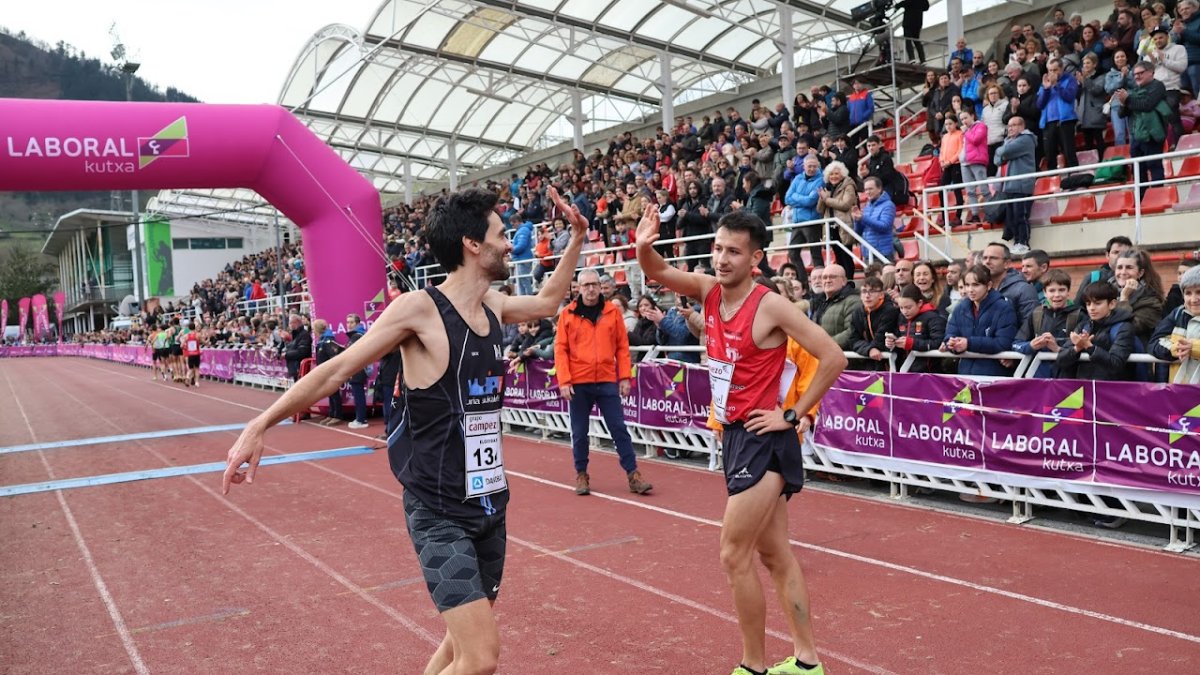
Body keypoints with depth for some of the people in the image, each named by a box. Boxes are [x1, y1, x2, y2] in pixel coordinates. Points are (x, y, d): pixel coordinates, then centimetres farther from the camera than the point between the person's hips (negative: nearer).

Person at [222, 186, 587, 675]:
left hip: (489, 504, 7)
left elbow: (547, 301, 27)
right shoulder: (419, 309, -14)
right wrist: (261, 425, -13)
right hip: (439, 514, -7)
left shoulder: (493, 304, 6)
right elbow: (337, 370, -10)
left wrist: (577, 236, 23)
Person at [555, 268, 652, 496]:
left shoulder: (613, 311, 4)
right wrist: (563, 381, -8)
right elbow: (560, 349, -1)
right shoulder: (568, 314, 1)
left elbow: (622, 346, 5)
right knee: (579, 432, 8)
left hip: (607, 382, 1)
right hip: (578, 383, 0)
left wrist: (624, 377, 0)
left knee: (619, 429, 2)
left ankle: (633, 475, 8)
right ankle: (581, 475, 22)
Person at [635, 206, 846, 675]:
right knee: (775, 554, 14)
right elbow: (656, 272, -1)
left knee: (734, 556, -5)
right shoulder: (709, 289, 3)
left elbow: (833, 358, -18)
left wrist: (795, 415, -15)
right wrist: (643, 247, -23)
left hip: (762, 440, -8)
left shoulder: (771, 306, -17)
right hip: (735, 435, 8)